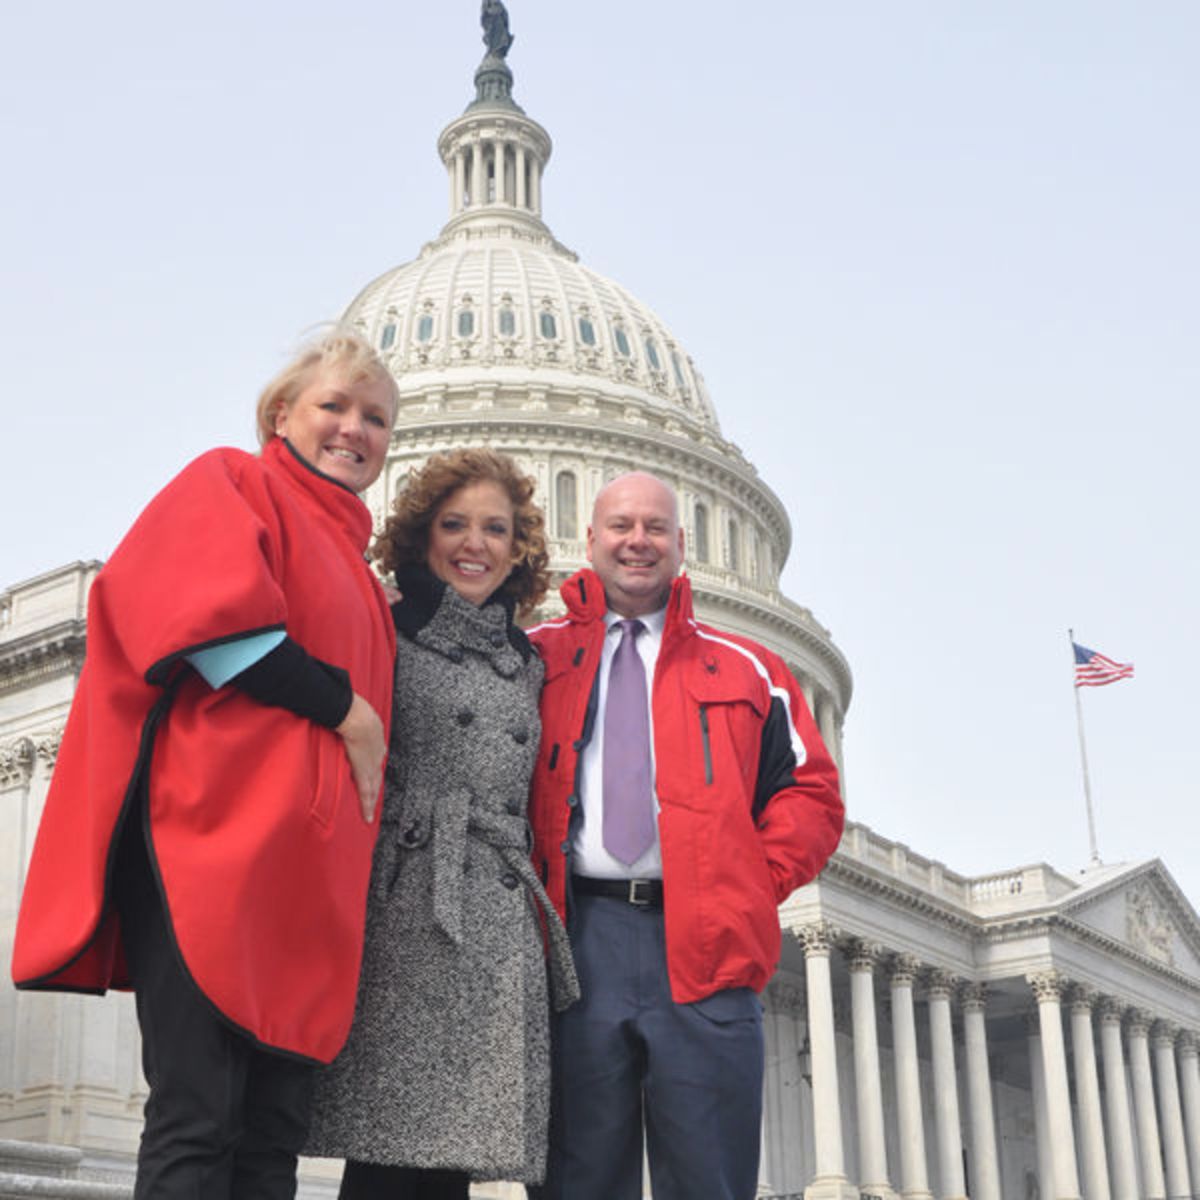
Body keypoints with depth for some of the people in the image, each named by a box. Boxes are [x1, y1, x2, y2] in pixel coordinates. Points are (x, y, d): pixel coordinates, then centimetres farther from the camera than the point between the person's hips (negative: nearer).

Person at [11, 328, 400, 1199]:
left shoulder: (358, 574, 27)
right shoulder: (232, 482, 6)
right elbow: (204, 610, -12)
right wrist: (343, 707, -8)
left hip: (310, 870, 8)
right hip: (213, 839, -8)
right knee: (197, 1124, -13)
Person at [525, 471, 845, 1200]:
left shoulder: (745, 669, 19)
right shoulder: (536, 658, 16)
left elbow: (812, 793, 15)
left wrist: (754, 881, 1)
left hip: (706, 949, 1)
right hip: (577, 939, 0)